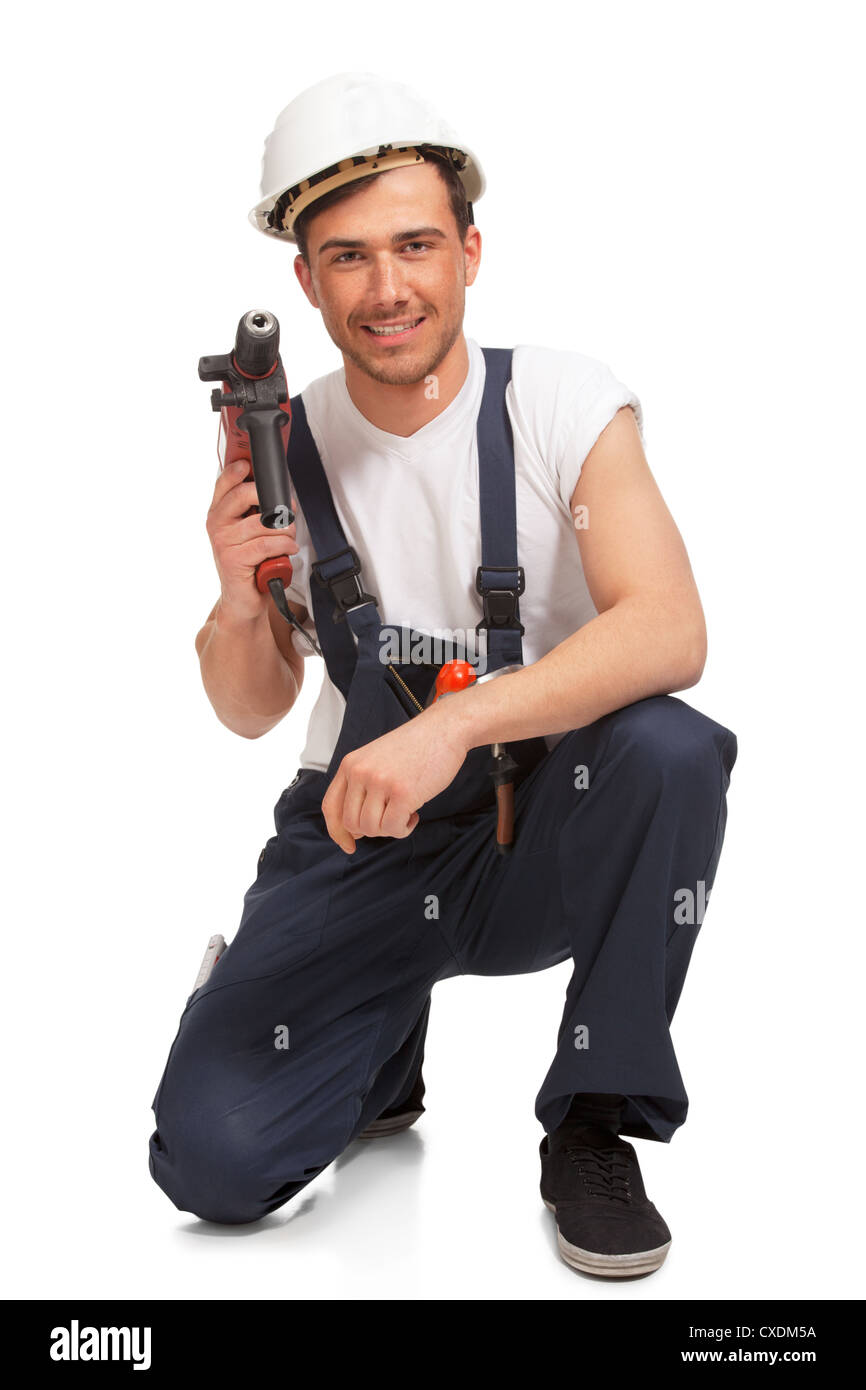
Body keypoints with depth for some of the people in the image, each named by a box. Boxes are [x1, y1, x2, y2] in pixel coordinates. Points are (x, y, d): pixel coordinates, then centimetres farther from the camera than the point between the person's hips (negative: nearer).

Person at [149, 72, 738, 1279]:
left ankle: (594, 1127, -11)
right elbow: (252, 712, 4)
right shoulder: (285, 445, -3)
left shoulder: (564, 405, -11)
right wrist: (238, 601, -18)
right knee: (214, 1156, -16)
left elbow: (670, 631, -26)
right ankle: (384, 1054, 20)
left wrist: (453, 727, -39)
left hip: (544, 833, -1)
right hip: (359, 843, 2)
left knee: (670, 750, -34)